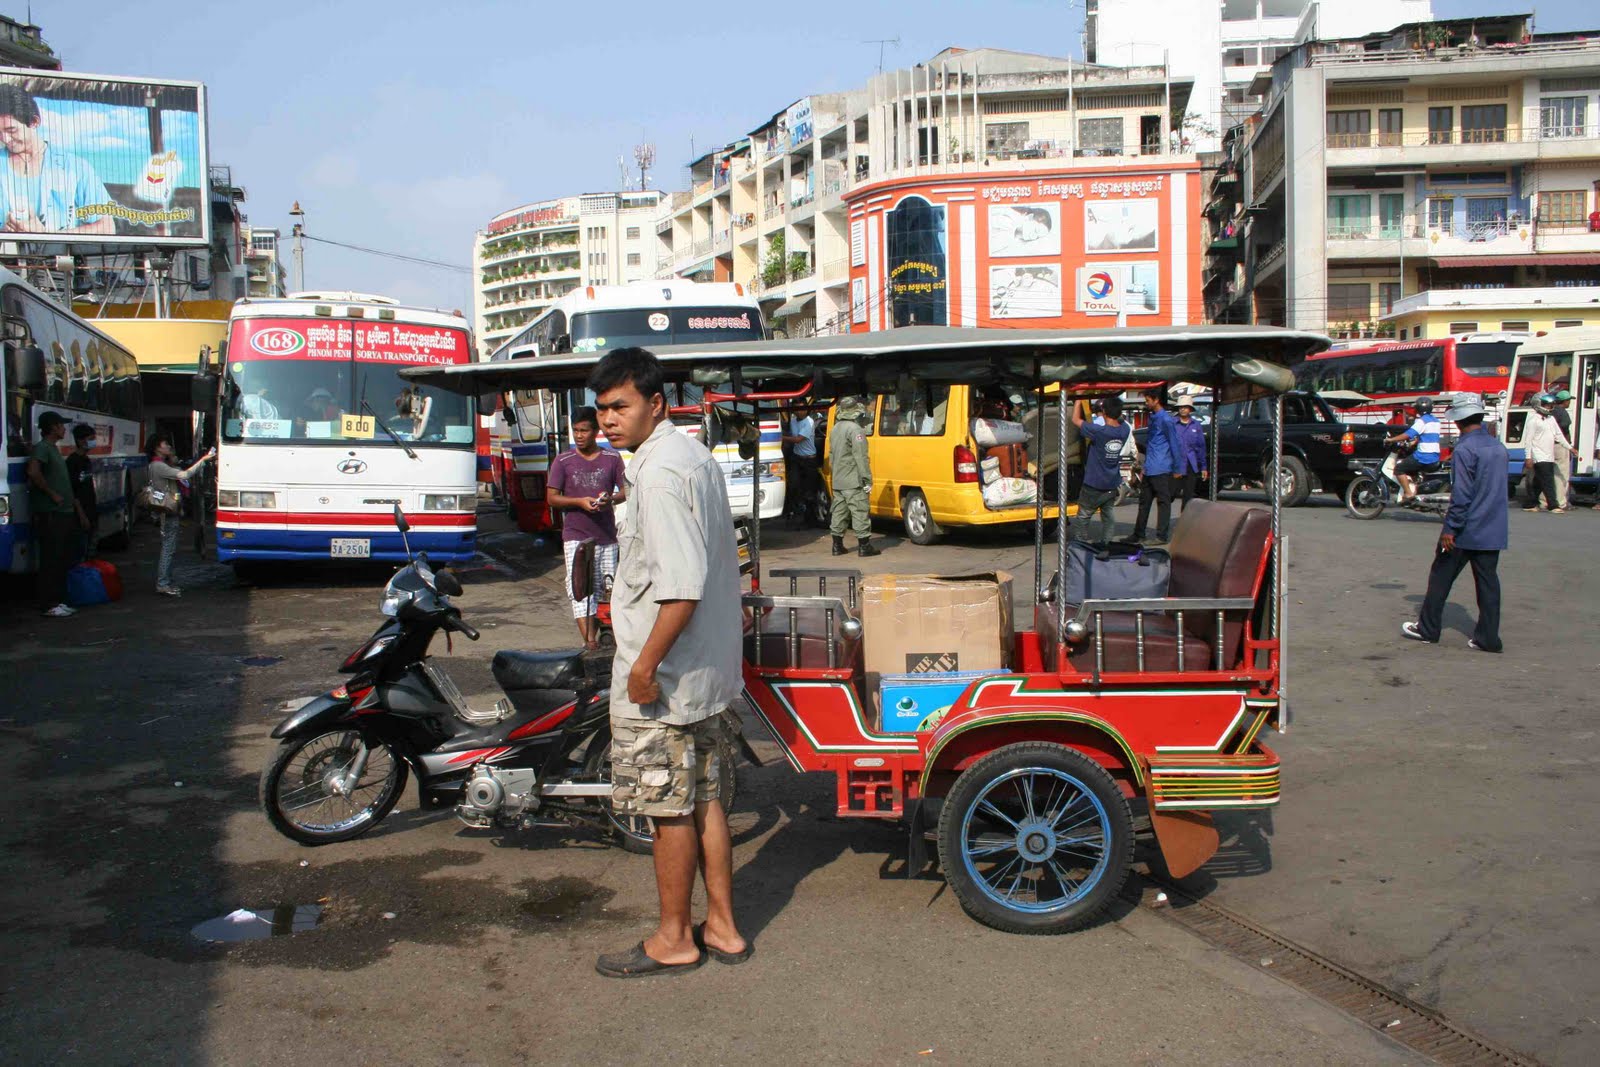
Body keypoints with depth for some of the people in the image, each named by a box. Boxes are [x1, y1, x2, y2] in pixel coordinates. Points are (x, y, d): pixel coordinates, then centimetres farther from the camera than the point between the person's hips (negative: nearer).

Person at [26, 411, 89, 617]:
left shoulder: (55, 449, 21)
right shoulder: (42, 448, -9)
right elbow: (33, 472, -27)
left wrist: (80, 512, 21)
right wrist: (51, 493, -18)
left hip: (65, 513, 10)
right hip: (50, 514, -9)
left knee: (63, 560, 12)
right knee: (51, 560, -7)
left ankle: (59, 600, 17)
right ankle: (49, 605, -4)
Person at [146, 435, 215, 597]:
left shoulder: (161, 465, 18)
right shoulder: (158, 466, -15)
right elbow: (183, 475, -25)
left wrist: (173, 463, 8)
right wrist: (203, 460, -22)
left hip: (170, 512, 11)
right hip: (168, 513, -11)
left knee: (168, 548, 13)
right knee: (168, 548, -9)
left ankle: (164, 582, 18)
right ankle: (163, 584, -7)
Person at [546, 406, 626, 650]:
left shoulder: (612, 458, 7)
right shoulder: (563, 461, 3)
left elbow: (625, 491, 8)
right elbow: (552, 498, 1)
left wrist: (611, 499, -15)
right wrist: (580, 502, -16)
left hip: (607, 535, 2)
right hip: (576, 536, -2)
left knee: (601, 587, 11)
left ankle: (594, 624, 31)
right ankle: (589, 639, -19)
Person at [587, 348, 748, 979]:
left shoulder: (658, 474, -20)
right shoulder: (695, 456, 12)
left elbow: (682, 585, -27)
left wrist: (646, 664, -20)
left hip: (661, 679, -10)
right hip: (707, 668, 10)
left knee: (670, 809, 4)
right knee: (704, 800, 16)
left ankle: (674, 941, 18)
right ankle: (722, 928, 27)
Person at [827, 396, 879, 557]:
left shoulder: (835, 429, 15)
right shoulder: (855, 430, -15)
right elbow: (861, 458, -19)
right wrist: (867, 480, -17)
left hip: (837, 481, 9)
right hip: (853, 482, -9)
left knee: (839, 512, 12)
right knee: (860, 512, -5)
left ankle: (837, 545, 14)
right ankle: (864, 546, -4)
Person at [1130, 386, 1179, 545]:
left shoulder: (1166, 419, -12)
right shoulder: (1153, 418, 16)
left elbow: (1174, 444, -12)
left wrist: (1177, 467, -13)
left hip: (1161, 469, -10)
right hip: (1149, 469, 10)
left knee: (1163, 502, -3)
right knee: (1144, 501, 13)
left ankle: (1162, 536, 0)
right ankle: (1139, 534, 21)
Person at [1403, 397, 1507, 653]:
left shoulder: (1465, 449, -16)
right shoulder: (1498, 446, 9)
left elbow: (1461, 494, -19)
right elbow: (1498, 489, 16)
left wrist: (1450, 528, -15)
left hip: (1466, 530, -7)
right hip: (1494, 531, 7)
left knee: (1441, 578, 7)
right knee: (1488, 582, 7)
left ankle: (1427, 629, 15)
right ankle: (1488, 638, 7)